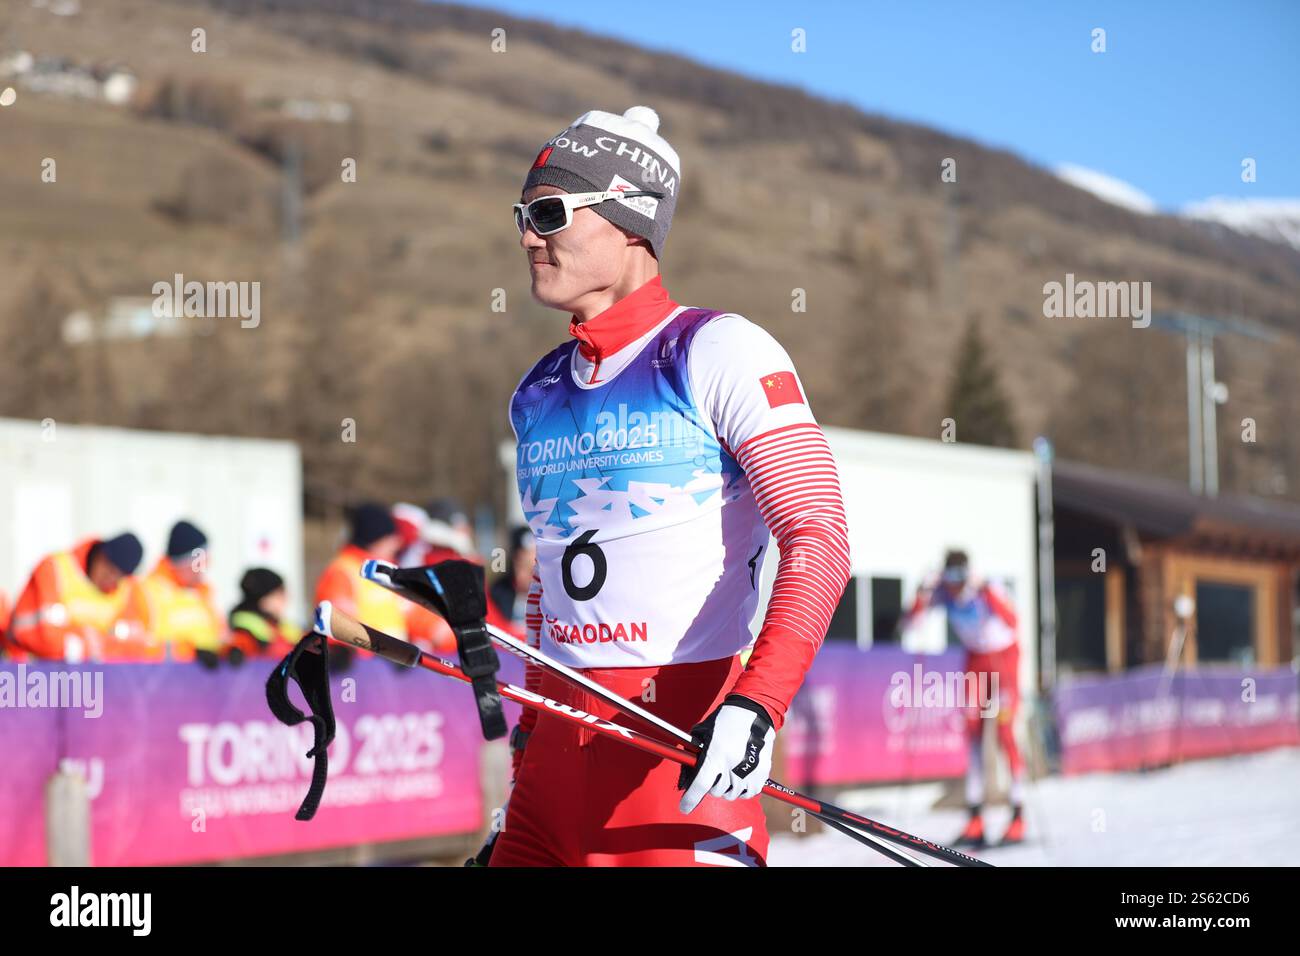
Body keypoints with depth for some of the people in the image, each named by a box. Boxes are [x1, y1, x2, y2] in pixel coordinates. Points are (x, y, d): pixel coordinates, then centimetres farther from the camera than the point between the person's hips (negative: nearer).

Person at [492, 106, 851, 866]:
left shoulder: (717, 352, -5)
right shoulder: (538, 396, 16)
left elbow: (820, 542, -12)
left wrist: (755, 705, -24)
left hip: (686, 739, -6)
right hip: (560, 743, 7)